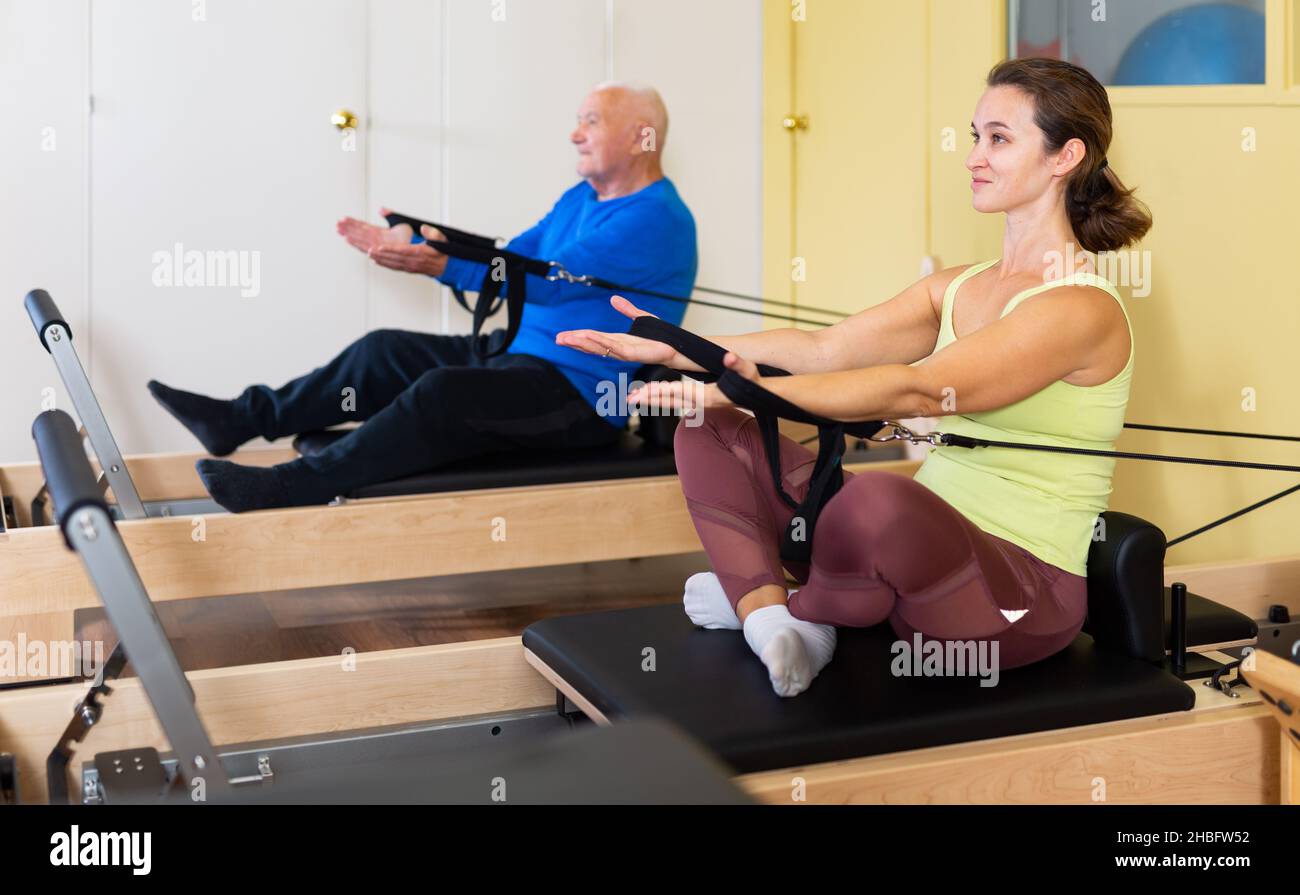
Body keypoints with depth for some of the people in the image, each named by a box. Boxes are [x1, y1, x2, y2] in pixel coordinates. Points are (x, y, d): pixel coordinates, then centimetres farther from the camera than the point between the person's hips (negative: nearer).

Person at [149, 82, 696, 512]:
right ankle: (238, 420, 7)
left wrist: (442, 267, -35)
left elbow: (545, 279, -27)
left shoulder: (656, 219, -17)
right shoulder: (580, 198, 15)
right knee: (384, 351, 3)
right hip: (520, 355, 10)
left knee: (442, 392, -30)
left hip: (584, 399, -9)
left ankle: (290, 490, -29)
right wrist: (407, 246, 7)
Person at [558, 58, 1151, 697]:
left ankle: (792, 610, -9)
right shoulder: (957, 288, 13)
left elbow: (916, 390, -27)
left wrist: (749, 387, -32)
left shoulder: (1082, 308, -15)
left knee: (878, 497, -41)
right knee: (711, 432, 1)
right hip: (932, 547, 8)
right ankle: (773, 620, -17)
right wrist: (678, 350, -8)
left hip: (1022, 594, -8)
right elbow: (826, 348, 1)